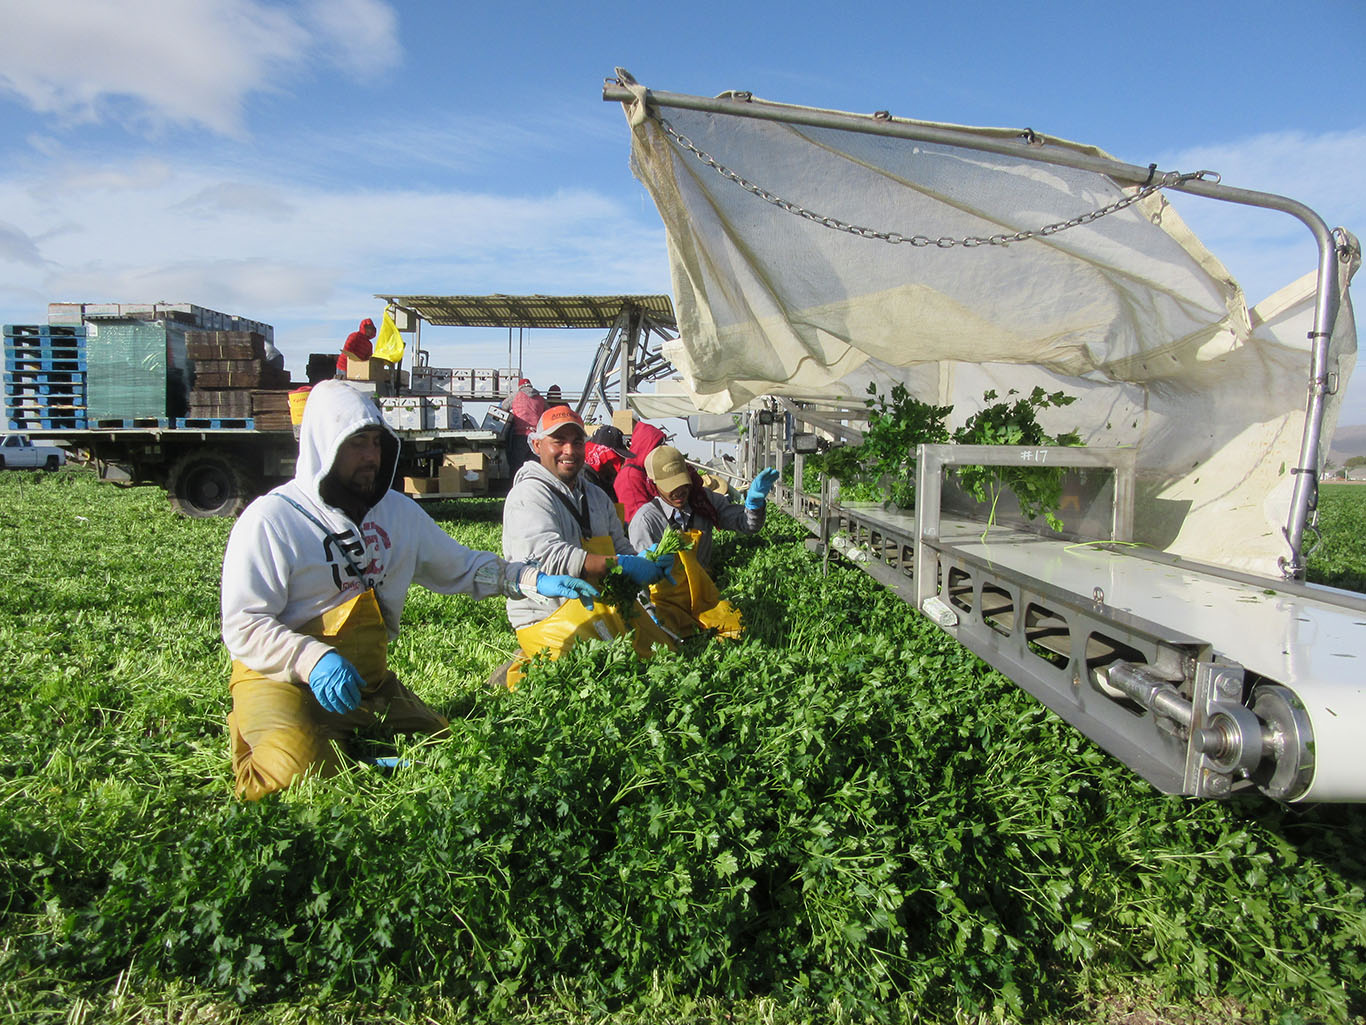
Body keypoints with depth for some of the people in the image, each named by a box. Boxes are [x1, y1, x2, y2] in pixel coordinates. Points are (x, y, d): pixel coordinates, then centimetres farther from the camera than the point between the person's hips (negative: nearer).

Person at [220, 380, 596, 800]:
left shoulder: (397, 511, 8)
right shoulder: (271, 519, -11)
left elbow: (461, 566, 13)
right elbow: (243, 624, -14)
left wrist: (534, 581, -3)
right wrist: (312, 659, -32)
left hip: (369, 680, 5)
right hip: (281, 677, -5)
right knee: (305, 768, -30)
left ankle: (346, 740, 15)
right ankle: (254, 733, 6)